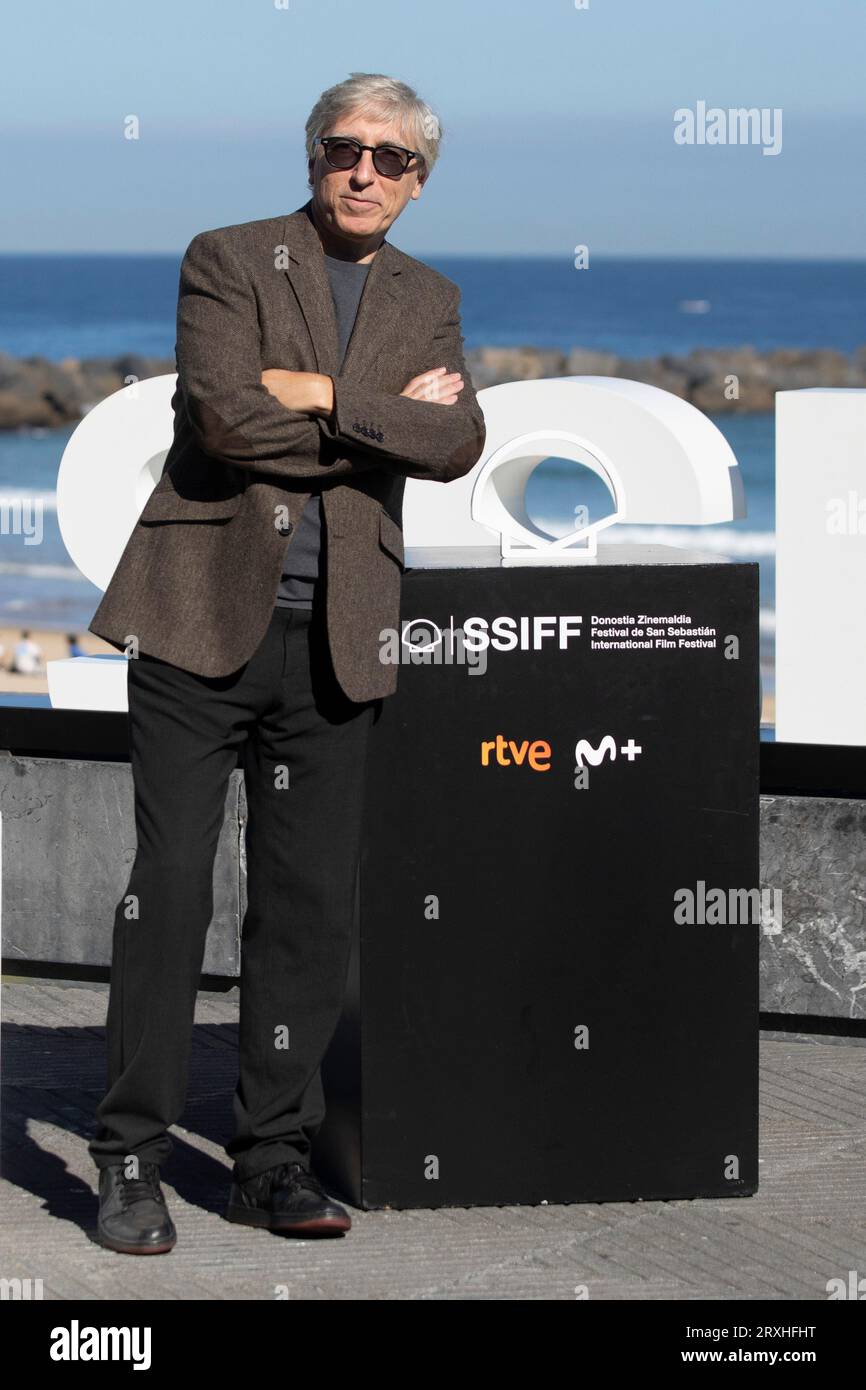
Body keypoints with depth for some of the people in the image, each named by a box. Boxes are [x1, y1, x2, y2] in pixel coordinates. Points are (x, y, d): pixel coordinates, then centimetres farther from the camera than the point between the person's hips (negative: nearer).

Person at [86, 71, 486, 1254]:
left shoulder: (427, 301, 15)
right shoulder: (227, 261, 2)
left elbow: (458, 443, -3)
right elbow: (225, 416, -15)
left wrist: (326, 393, -12)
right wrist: (386, 420, -7)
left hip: (333, 644, 4)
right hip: (203, 620, -4)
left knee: (311, 903, 4)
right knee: (171, 884, -5)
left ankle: (274, 1158, 14)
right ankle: (132, 1163, 3)